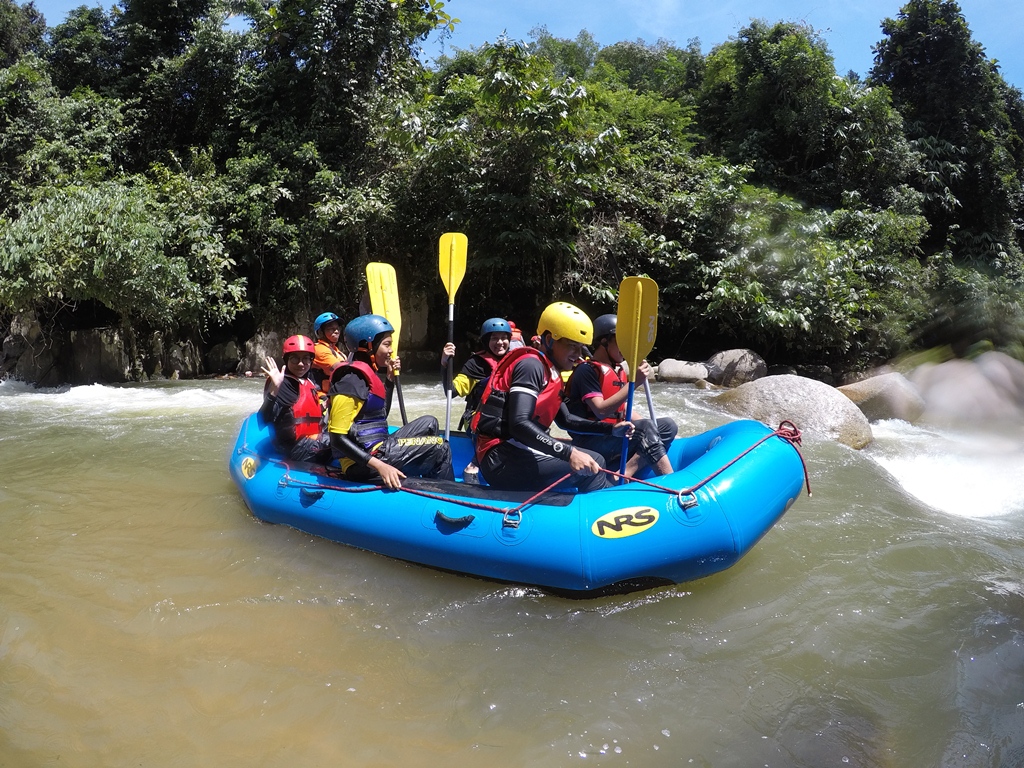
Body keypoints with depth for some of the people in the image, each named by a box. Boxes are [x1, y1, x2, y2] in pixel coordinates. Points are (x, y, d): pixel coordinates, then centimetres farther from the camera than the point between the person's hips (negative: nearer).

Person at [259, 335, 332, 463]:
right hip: (296, 448, -9)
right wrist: (274, 389, -36)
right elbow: (266, 417, -25)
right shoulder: (282, 384, -10)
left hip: (314, 441, 10)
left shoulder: (309, 382, 16)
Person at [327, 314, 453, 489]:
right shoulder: (353, 380, -17)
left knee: (428, 423, 15)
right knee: (440, 448, -5)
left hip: (377, 449, 10)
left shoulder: (367, 374, 11)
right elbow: (338, 438, -21)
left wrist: (390, 379, 13)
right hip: (364, 464, -10)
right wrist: (379, 465, -28)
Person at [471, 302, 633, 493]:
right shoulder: (532, 365, -12)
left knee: (595, 461, 12)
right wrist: (569, 453, -30)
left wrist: (610, 428, 18)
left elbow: (565, 420, 29)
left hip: (519, 452, 11)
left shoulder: (552, 374, 17)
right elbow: (519, 424, -25)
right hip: (503, 461, -11)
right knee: (588, 470, -17)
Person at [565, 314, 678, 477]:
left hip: (615, 435, 9)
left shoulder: (619, 370, 14)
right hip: (591, 441, -9)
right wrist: (634, 382, -26)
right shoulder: (587, 370, -12)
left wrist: (651, 427, 5)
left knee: (668, 426, -3)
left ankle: (626, 473, -20)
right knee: (645, 428, -28)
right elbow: (601, 411, -23)